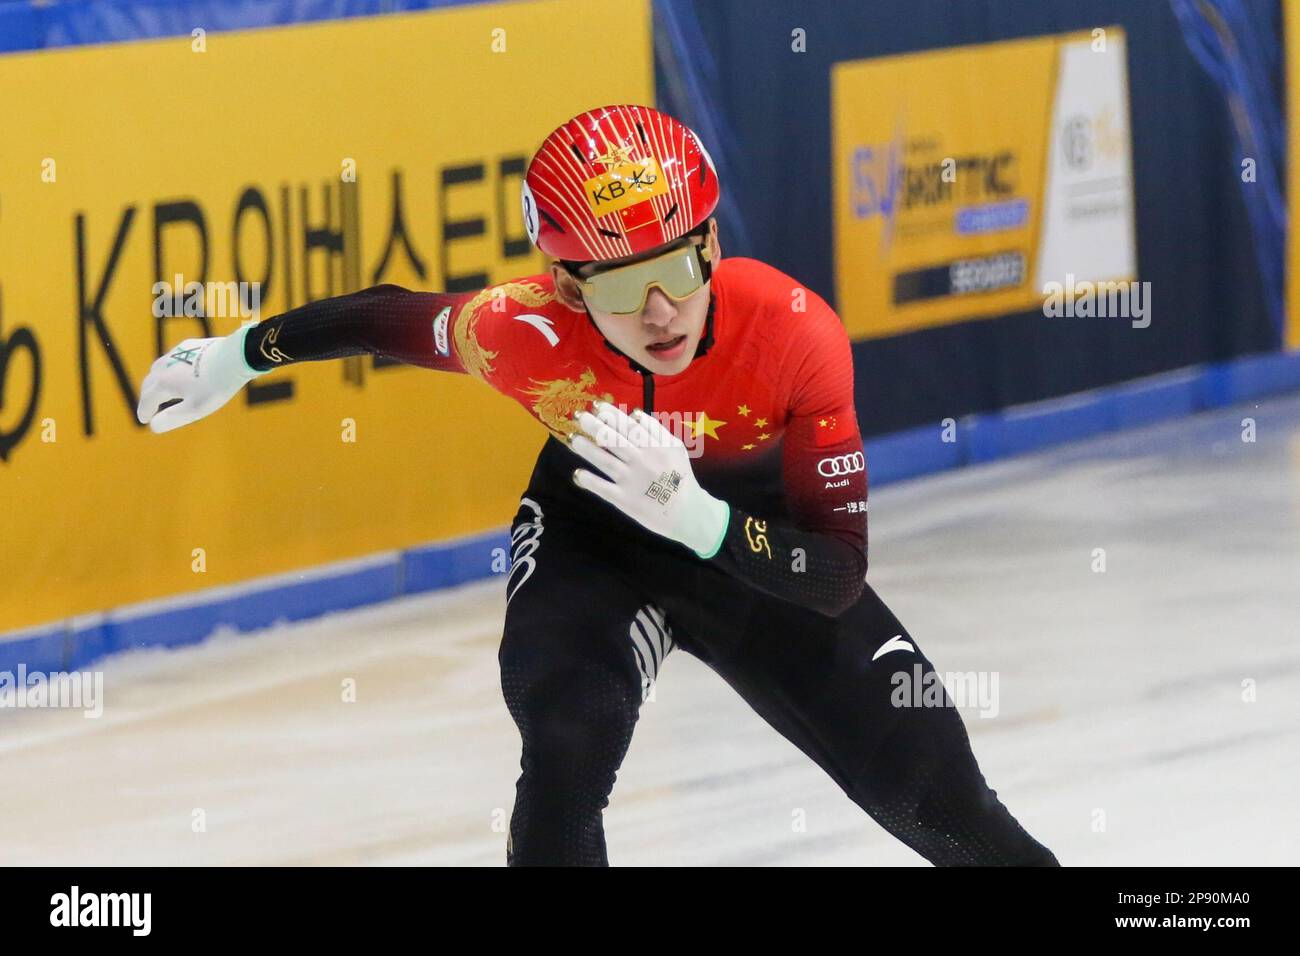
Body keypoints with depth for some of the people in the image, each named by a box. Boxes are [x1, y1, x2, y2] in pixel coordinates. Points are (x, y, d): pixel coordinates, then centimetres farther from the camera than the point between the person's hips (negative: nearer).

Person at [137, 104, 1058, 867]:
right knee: (569, 748, -28)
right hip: (592, 533, 0)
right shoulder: (526, 335, -34)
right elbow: (390, 317, -11)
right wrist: (236, 355, 2)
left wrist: (697, 518, -51)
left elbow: (839, 573, -34)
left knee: (930, 783, -3)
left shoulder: (797, 334, -36)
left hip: (754, 530, 1)